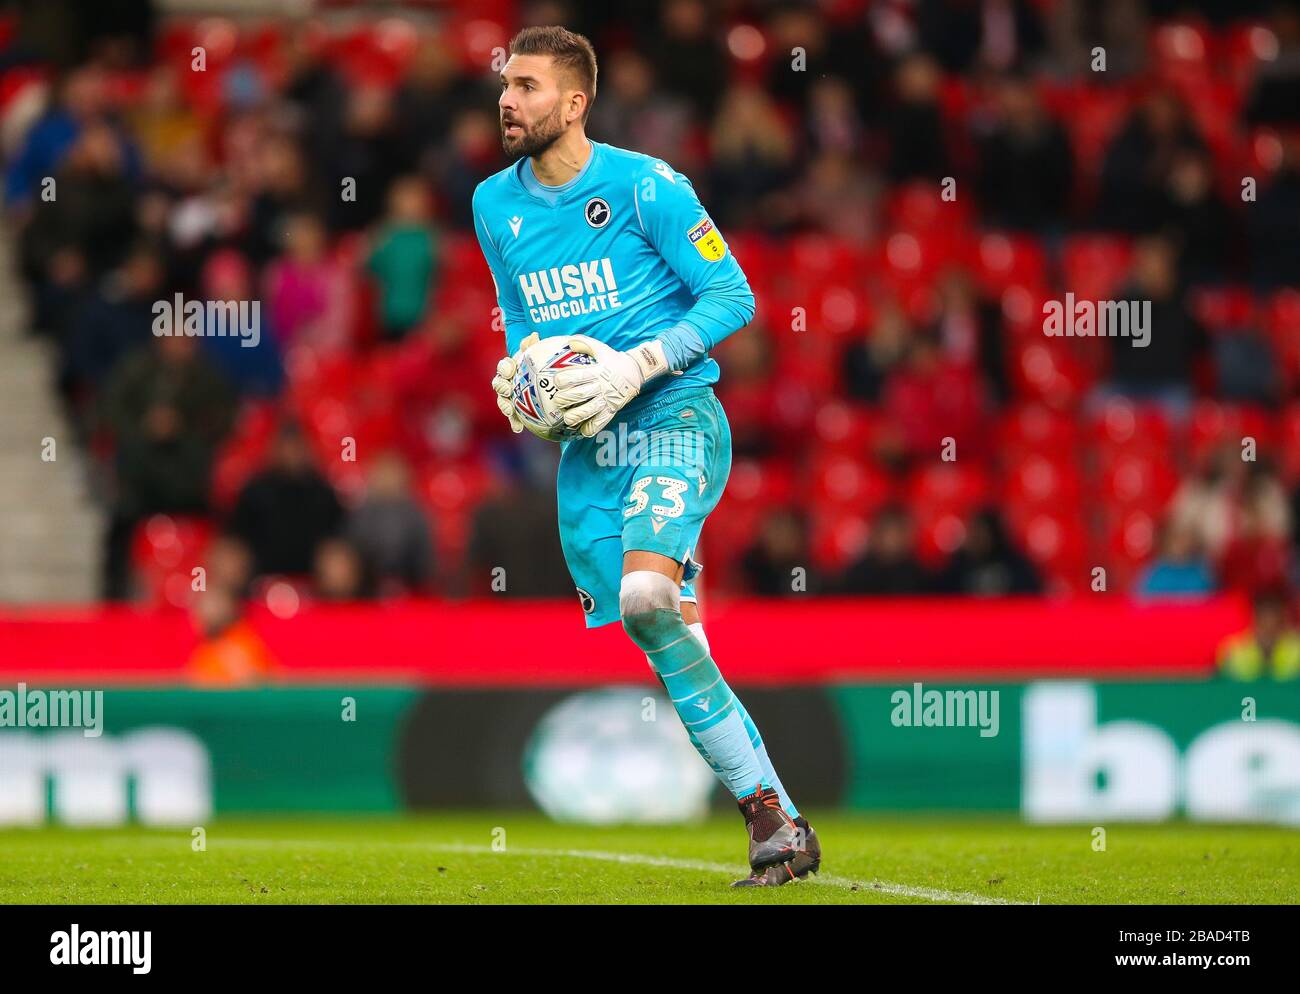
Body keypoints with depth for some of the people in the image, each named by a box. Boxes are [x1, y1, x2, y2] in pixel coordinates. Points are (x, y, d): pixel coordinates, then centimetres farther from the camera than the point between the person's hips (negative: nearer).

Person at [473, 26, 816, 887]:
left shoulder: (644, 186, -7)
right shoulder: (495, 205, 10)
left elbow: (732, 297, -7)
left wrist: (636, 367, -17)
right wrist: (518, 373, 1)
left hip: (675, 414, -6)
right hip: (585, 448, 6)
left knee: (645, 592, -32)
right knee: (666, 646, 0)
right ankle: (777, 823, 5)